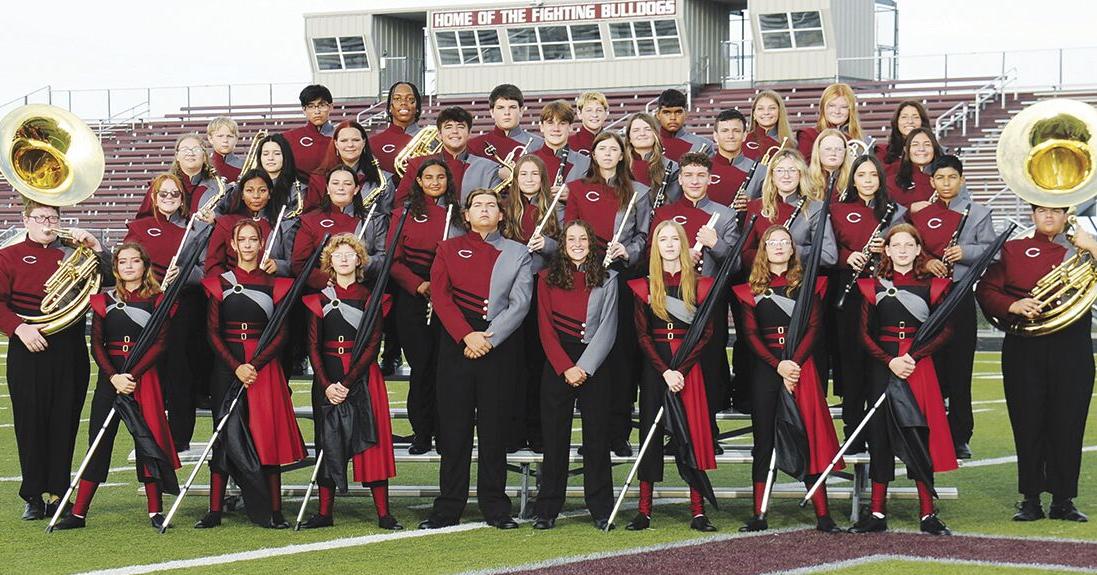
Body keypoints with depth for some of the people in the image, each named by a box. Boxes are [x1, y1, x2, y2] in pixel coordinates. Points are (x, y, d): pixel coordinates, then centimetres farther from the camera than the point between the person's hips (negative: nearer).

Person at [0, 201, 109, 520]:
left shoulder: (71, 254, 14)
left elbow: (109, 279, 7)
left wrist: (95, 246, -4)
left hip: (70, 350, 3)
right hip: (29, 349, -3)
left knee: (65, 422, 3)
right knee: (30, 422, -1)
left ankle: (57, 493, 11)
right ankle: (33, 497, 8)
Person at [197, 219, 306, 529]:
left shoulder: (274, 285, 8)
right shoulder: (218, 283, 7)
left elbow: (280, 334, 3)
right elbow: (213, 333, 1)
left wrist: (255, 364, -11)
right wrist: (236, 366, -12)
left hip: (265, 366, 0)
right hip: (227, 366, 0)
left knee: (268, 435, -4)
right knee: (225, 435, -2)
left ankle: (274, 511, -1)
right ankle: (214, 511, 1)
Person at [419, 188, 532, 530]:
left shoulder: (518, 253, 10)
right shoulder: (449, 249, 12)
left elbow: (519, 303, 0)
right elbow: (440, 296, 1)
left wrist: (489, 337, -12)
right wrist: (466, 335, -12)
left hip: (499, 345, 0)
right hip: (457, 344, 0)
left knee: (494, 425, 1)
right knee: (454, 425, -1)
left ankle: (495, 507, 7)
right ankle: (448, 508, 3)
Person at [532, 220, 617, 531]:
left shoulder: (607, 278, 5)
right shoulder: (548, 278, 6)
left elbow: (607, 328, 0)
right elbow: (545, 328, 2)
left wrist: (584, 367, -10)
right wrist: (565, 367, -8)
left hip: (593, 365, 0)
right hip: (557, 365, 1)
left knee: (597, 436, 0)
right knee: (554, 437, 2)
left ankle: (601, 510, 5)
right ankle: (547, 510, 6)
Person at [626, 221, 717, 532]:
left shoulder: (699, 285, 4)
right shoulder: (644, 287, 6)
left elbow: (706, 332, 0)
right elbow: (643, 334, 1)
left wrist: (681, 369, -11)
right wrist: (665, 371, -11)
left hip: (689, 366, -1)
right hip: (654, 366, 1)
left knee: (694, 433, -4)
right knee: (651, 434, 0)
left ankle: (697, 512, -3)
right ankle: (644, 510, 1)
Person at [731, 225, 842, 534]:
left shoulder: (808, 284, 8)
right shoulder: (751, 290, 9)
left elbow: (813, 327, 0)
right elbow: (750, 334, 1)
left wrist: (795, 363, -13)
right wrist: (778, 365, -12)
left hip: (801, 365, -1)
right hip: (765, 367, 1)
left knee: (809, 438, -5)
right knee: (763, 439, 1)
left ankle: (822, 515, -5)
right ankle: (759, 516, 3)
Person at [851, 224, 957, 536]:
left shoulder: (933, 285, 4)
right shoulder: (873, 286, 7)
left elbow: (945, 330, 0)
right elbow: (865, 334, 4)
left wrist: (914, 356, -12)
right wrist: (890, 361, -11)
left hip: (920, 365, -1)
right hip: (882, 365, 1)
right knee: (880, 434, 0)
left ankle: (927, 514, 2)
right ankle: (877, 513, 6)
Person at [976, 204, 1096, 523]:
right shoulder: (1012, 250, 10)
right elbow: (985, 290, 3)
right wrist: (1014, 306, -14)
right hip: (1025, 349, 0)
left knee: (1068, 425, 0)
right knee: (1029, 424, 0)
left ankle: (1063, 500, 8)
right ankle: (1030, 500, 8)